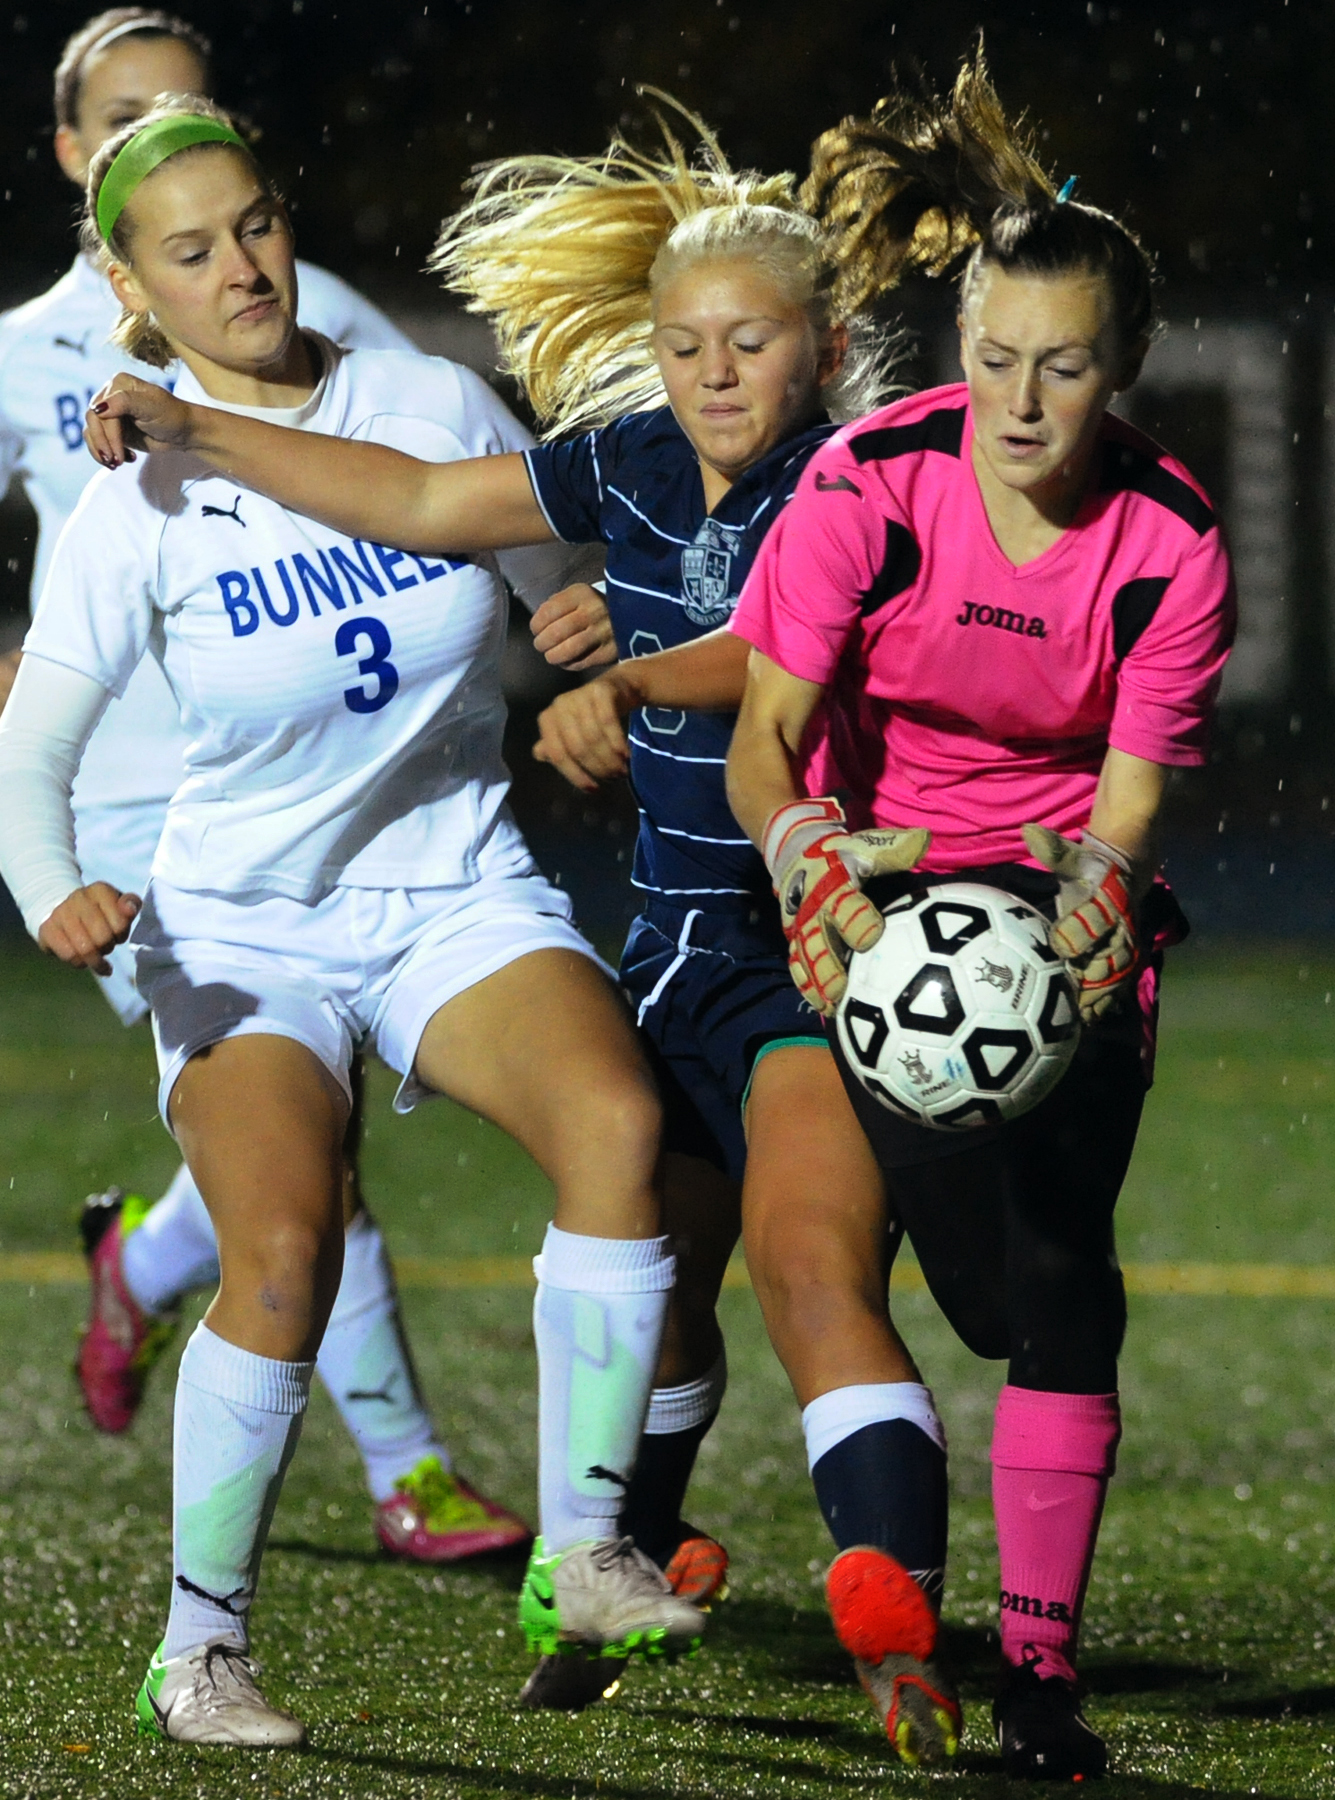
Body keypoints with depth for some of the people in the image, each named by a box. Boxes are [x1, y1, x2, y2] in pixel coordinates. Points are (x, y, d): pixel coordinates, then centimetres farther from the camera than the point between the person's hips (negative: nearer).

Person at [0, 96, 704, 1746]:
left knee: (613, 1117, -28)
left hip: (459, 892, 2)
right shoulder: (139, 503, -8)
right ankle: (199, 1646, -7)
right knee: (283, 1249, -25)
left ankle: (581, 1557, -19)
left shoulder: (436, 406, -2)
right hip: (244, 927, -2)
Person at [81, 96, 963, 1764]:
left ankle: (900, 1629, -34)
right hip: (679, 935, 7)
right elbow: (421, 502, 14)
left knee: (811, 1266, -24)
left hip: (829, 931, -7)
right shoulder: (634, 467, 7)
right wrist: (186, 427, 11)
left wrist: (624, 684, -46)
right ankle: (632, 1574, 42)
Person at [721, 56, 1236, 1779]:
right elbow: (763, 737, -22)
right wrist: (810, 864, -42)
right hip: (880, 870, -1)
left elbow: (1129, 802, -14)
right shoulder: (871, 484, -20)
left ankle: (1038, 1659, -6)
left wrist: (1099, 895, -37)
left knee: (1058, 1274, -12)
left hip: (1062, 886, 1)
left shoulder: (1172, 545, -16)